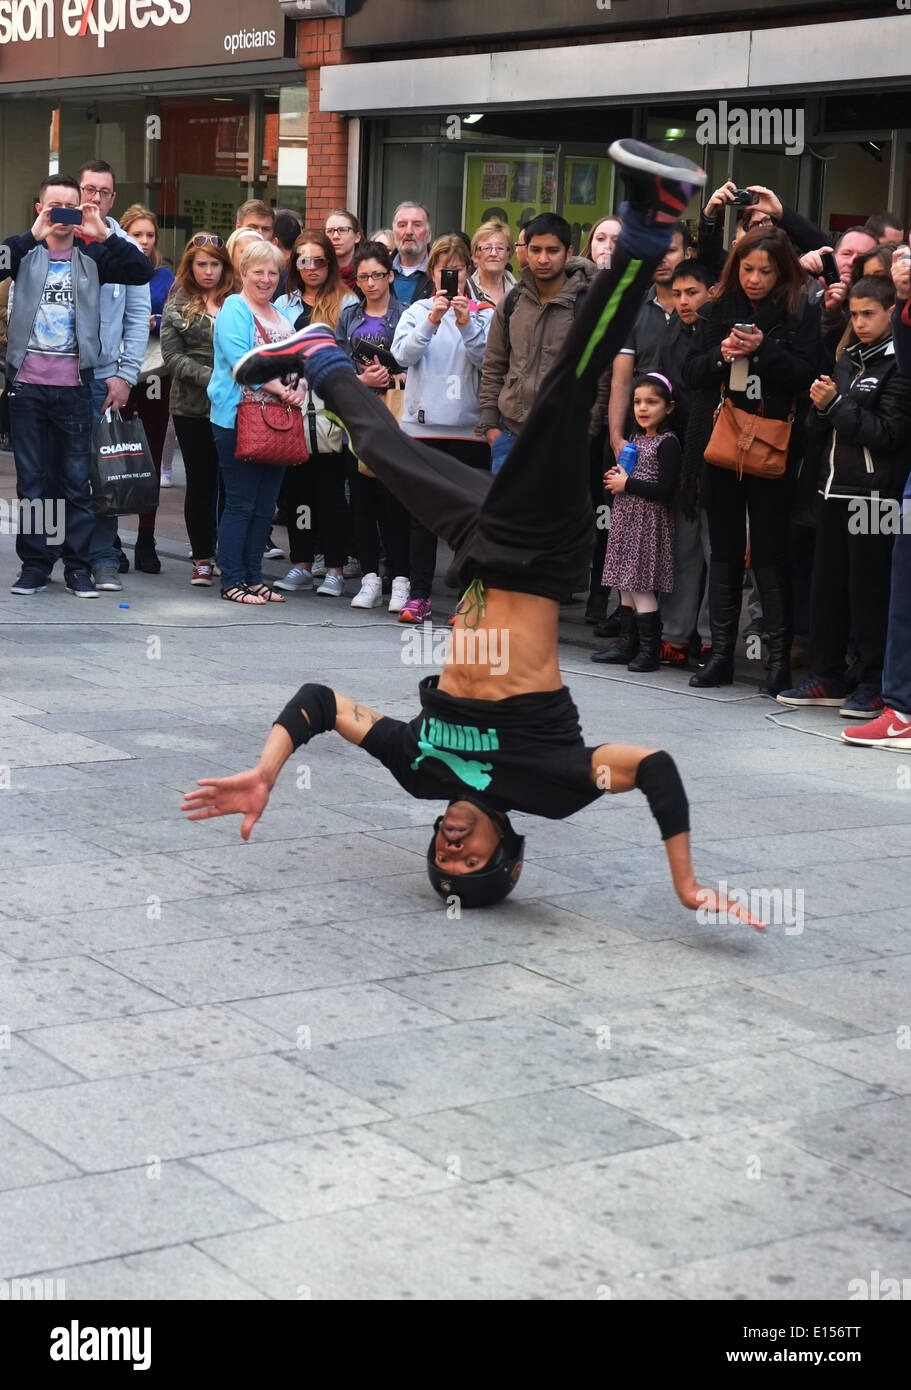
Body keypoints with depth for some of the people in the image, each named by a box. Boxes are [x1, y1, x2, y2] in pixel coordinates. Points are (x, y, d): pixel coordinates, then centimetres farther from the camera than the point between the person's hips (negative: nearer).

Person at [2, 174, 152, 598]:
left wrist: (105, 234, -16)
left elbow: (142, 272, -7)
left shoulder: (93, 255, 6)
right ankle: (35, 564, 12)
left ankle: (79, 566, 10)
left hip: (74, 386, 0)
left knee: (77, 480, 4)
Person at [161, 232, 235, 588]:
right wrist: (209, 377, -13)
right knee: (200, 482, 6)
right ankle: (203, 559, 14)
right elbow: (172, 355, -1)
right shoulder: (178, 304, 6)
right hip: (192, 406, 1)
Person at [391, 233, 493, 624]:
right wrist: (431, 322, -20)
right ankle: (419, 596, 10)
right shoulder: (417, 311, 8)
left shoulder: (484, 313, 4)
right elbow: (403, 354, -7)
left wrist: (466, 324, -21)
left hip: (469, 427, -1)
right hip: (422, 425, 1)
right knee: (422, 515, 5)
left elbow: (488, 360, -8)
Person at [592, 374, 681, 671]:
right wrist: (615, 479, 5)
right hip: (626, 519, 9)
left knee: (642, 585, -7)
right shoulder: (637, 440, 14)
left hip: (649, 522, -9)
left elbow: (666, 490, -19)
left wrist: (626, 483, -15)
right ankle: (626, 644, 18)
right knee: (626, 585, 11)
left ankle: (649, 651, -2)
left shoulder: (668, 443, -12)